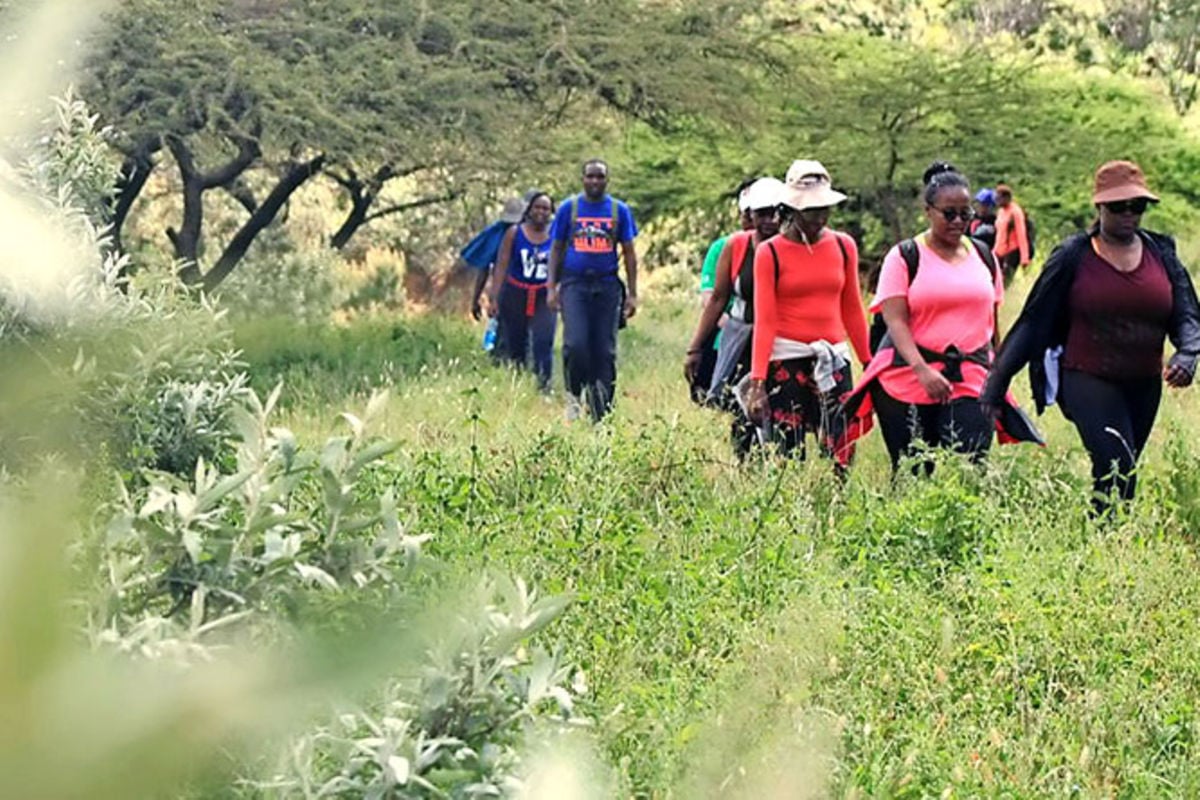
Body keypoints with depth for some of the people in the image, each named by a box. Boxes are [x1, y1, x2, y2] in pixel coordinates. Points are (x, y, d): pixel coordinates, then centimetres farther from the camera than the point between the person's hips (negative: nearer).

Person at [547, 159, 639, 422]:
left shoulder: (619, 210, 7)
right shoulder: (569, 208, 6)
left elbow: (629, 253, 10)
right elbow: (557, 249, 11)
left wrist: (632, 293, 4)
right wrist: (551, 287, 2)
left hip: (607, 285, 1)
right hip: (574, 283, -1)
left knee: (605, 350, 2)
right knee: (575, 343, -16)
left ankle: (602, 413, 7)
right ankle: (574, 395, 5)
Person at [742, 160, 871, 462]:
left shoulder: (843, 246, 8)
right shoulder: (770, 253, -2)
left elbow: (852, 310, 15)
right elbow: (764, 321, -5)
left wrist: (869, 364, 16)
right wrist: (757, 381, -11)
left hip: (833, 360, 3)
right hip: (785, 360, -3)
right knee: (788, 456, -2)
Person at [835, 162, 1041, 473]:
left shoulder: (983, 257, 14)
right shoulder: (905, 257, 0)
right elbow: (895, 320, -9)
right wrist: (923, 371, -21)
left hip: (970, 379, 3)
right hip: (908, 376, -3)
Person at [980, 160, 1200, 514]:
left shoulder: (1160, 253, 7)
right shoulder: (1073, 256, -3)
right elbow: (1033, 322, 0)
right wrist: (997, 381, -3)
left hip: (1144, 386, 4)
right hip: (1088, 381, -4)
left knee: (1116, 472, 9)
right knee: (1118, 472, -18)